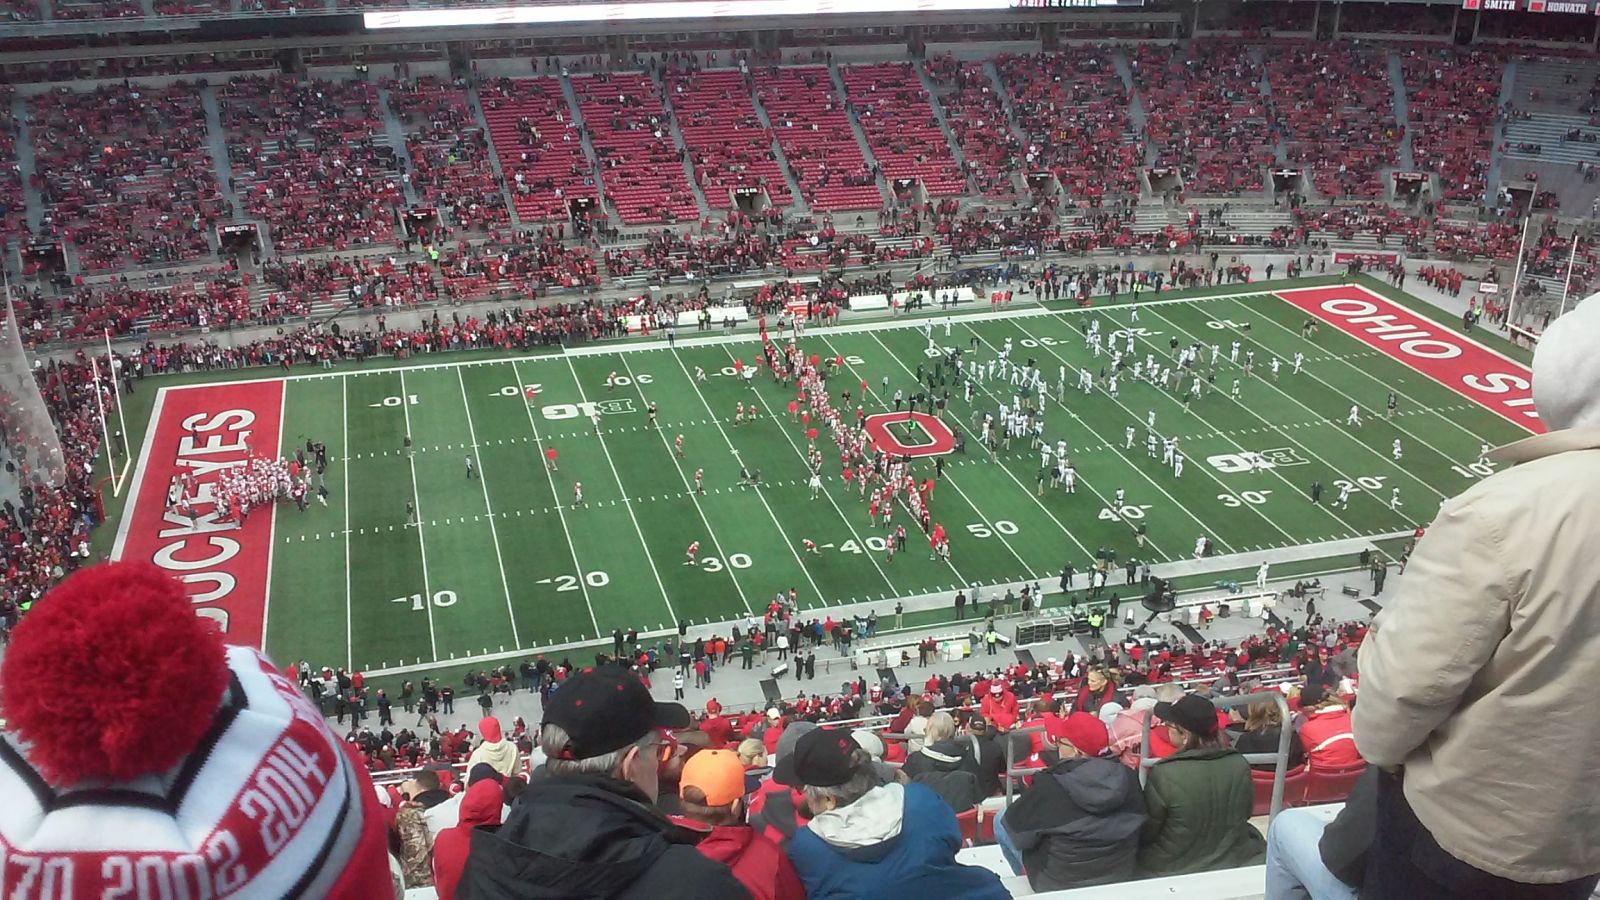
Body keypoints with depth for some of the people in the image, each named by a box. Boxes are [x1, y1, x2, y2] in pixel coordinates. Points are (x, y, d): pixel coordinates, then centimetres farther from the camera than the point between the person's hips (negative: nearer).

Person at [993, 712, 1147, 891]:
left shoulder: (1047, 786, -29)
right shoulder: (1128, 777, -14)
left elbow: (1016, 826, -14)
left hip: (1059, 885, -5)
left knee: (1001, 820, 14)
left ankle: (1024, 877, 34)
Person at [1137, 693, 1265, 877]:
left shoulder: (1162, 774, -24)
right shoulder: (1239, 764, -11)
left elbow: (1146, 833, -11)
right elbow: (1245, 813, 7)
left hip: (1174, 870, -4)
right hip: (1234, 862, 4)